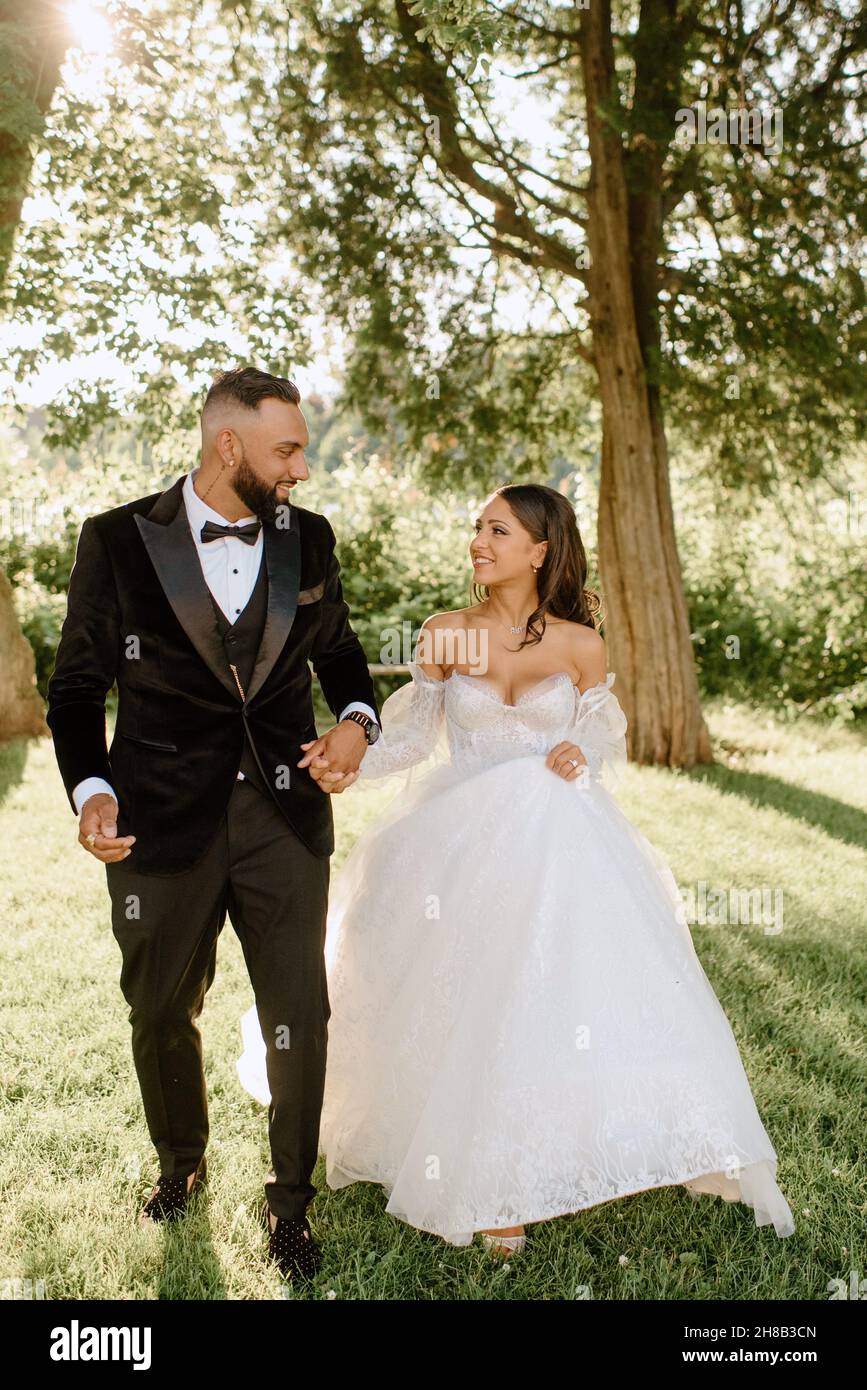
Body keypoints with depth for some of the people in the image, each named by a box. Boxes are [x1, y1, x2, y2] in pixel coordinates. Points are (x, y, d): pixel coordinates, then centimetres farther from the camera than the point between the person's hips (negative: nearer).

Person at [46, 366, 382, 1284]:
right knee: (161, 1015, 18)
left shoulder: (308, 539, 2)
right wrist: (90, 789, -17)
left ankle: (289, 1200, 30)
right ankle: (180, 1162, 48)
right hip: (164, 823, -1)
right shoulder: (118, 541, -6)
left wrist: (357, 718, -5)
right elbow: (78, 684, -1)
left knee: (299, 1019, 6)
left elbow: (336, 649, 16)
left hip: (285, 819, 2)